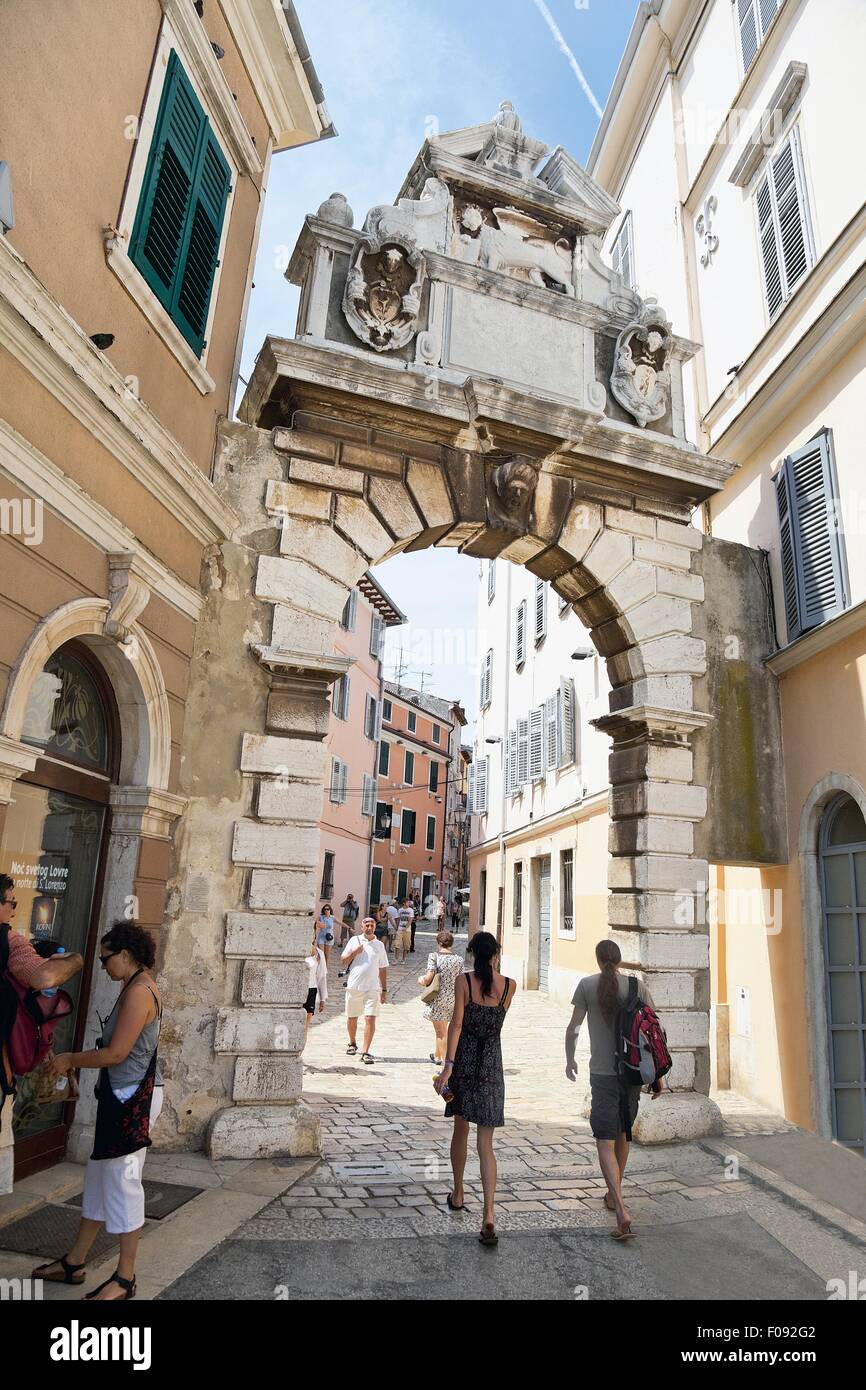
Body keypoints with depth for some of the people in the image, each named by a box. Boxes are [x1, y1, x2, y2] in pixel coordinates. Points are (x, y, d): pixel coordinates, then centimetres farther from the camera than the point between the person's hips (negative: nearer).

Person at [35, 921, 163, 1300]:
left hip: (133, 1098, -10)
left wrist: (71, 1060, -8)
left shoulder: (139, 991, -21)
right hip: (122, 1095, 10)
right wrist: (73, 1061, 10)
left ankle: (125, 1278, 16)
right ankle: (74, 1262, 35)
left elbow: (116, 1053, -22)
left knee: (122, 1181, 1)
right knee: (99, 1175, 19)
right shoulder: (135, 987, 11)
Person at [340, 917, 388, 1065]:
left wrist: (384, 989, 10)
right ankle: (352, 1044, 37)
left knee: (370, 1019, -11)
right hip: (354, 986, 0)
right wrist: (354, 952, -11)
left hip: (373, 988, 0)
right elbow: (344, 961, 5)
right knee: (352, 1018, 12)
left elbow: (383, 969, 12)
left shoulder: (379, 945, 8)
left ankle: (366, 1052, -6)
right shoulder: (354, 941, 4)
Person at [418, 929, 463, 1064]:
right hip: (453, 999, 4)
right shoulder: (459, 960, -2)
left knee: (441, 1032, 8)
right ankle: (437, 1055, 39)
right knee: (442, 1028, 24)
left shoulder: (434, 956, -12)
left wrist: (422, 980, 3)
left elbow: (429, 977, -18)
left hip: (438, 998, -4)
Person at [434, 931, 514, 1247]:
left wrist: (448, 1064, -13)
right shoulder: (509, 985, -1)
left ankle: (457, 1194, 37)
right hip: (491, 1065, 1)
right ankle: (488, 1215, -8)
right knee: (486, 1144, 4)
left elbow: (457, 1023, -13)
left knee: (460, 1130, 21)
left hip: (464, 1060, 0)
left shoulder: (464, 981, -7)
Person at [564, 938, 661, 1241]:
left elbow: (573, 1028, -3)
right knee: (622, 1134, 21)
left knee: (605, 1141, 0)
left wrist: (569, 1060, 13)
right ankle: (614, 1194, 37)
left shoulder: (587, 985, -5)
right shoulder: (638, 986, -1)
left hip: (602, 1073, -3)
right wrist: (657, 1076, 6)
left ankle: (621, 1211, -15)